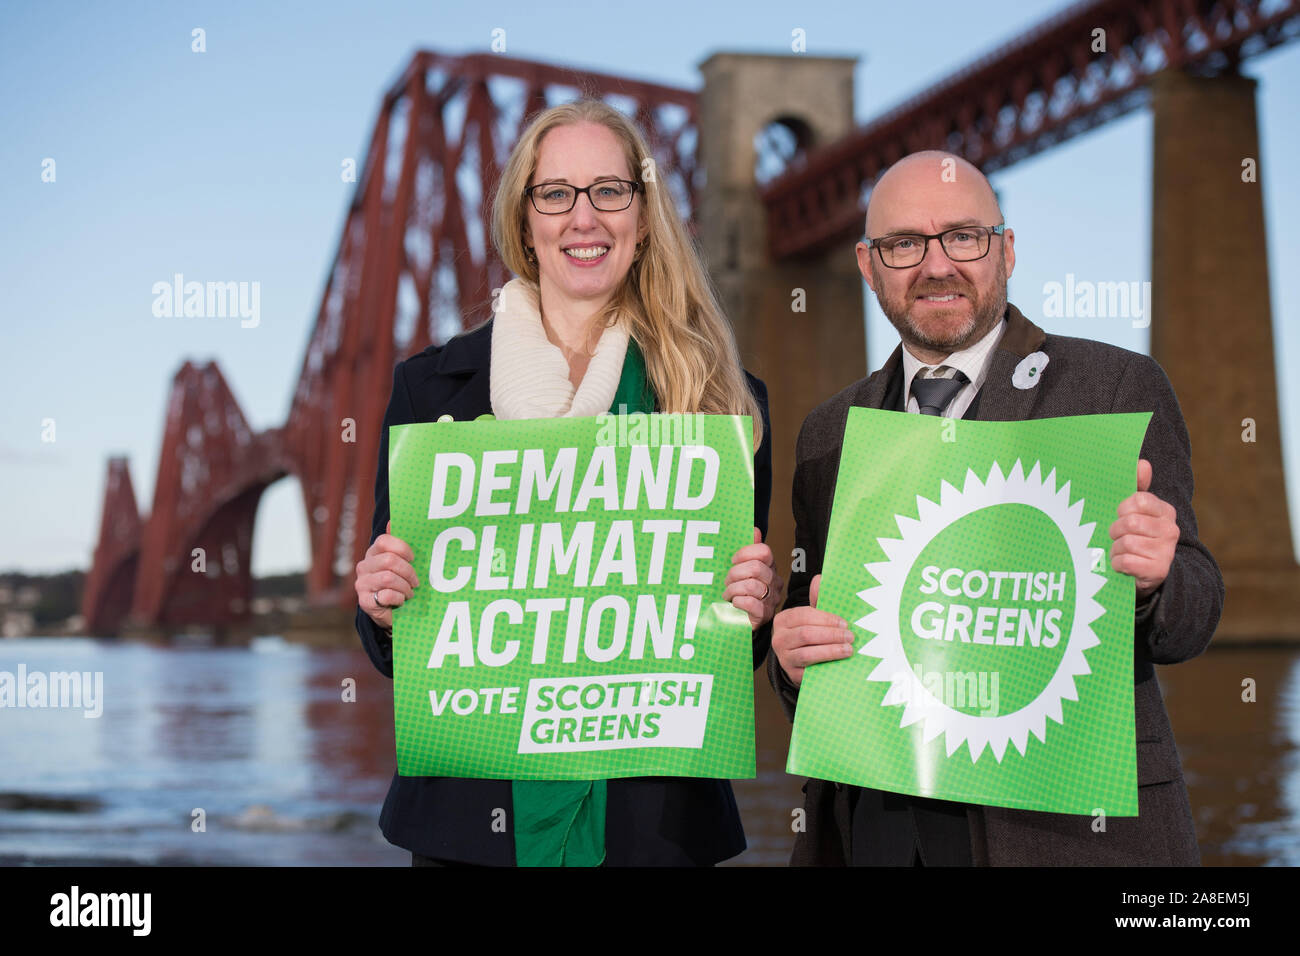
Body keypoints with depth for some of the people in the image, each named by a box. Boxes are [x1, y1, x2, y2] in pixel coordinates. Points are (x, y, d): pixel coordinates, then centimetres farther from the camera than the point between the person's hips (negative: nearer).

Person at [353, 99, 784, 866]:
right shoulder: (430, 387, 1)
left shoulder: (724, 400, 0)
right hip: (470, 816, 0)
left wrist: (756, 608, -14)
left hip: (653, 821, 0)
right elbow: (395, 655, 5)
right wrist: (383, 607, -15)